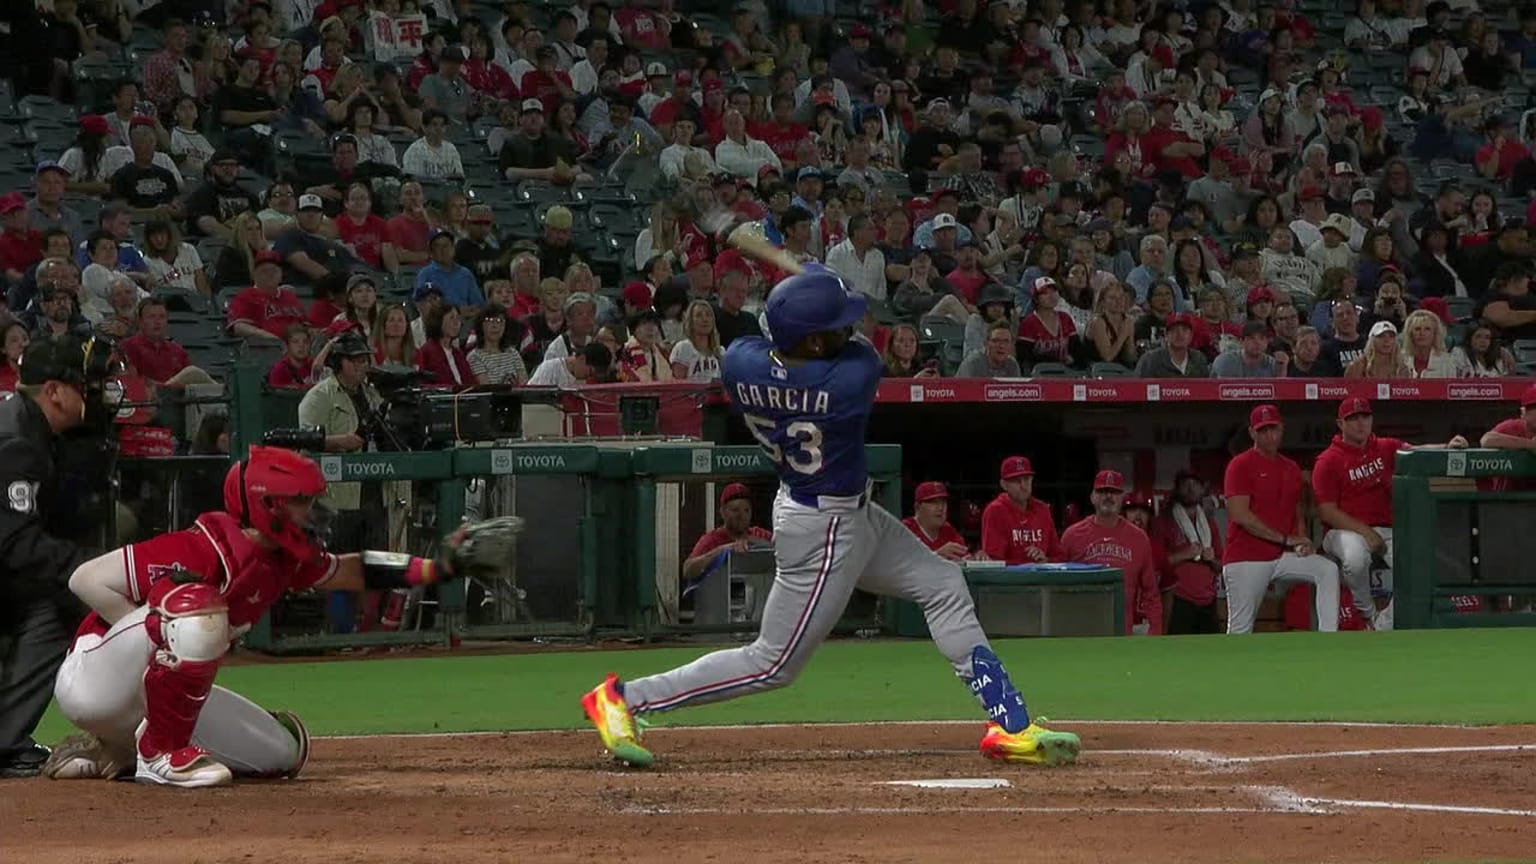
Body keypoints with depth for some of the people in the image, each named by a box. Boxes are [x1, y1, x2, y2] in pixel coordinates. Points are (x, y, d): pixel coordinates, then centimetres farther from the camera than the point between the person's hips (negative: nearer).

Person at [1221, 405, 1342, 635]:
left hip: (1284, 555, 5)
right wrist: (1286, 539, -16)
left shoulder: (1291, 469, 15)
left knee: (1328, 570, -17)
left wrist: (1302, 542, -2)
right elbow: (1240, 515, -16)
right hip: (1246, 558, -5)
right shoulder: (1240, 465, -5)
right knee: (1240, 628, -5)